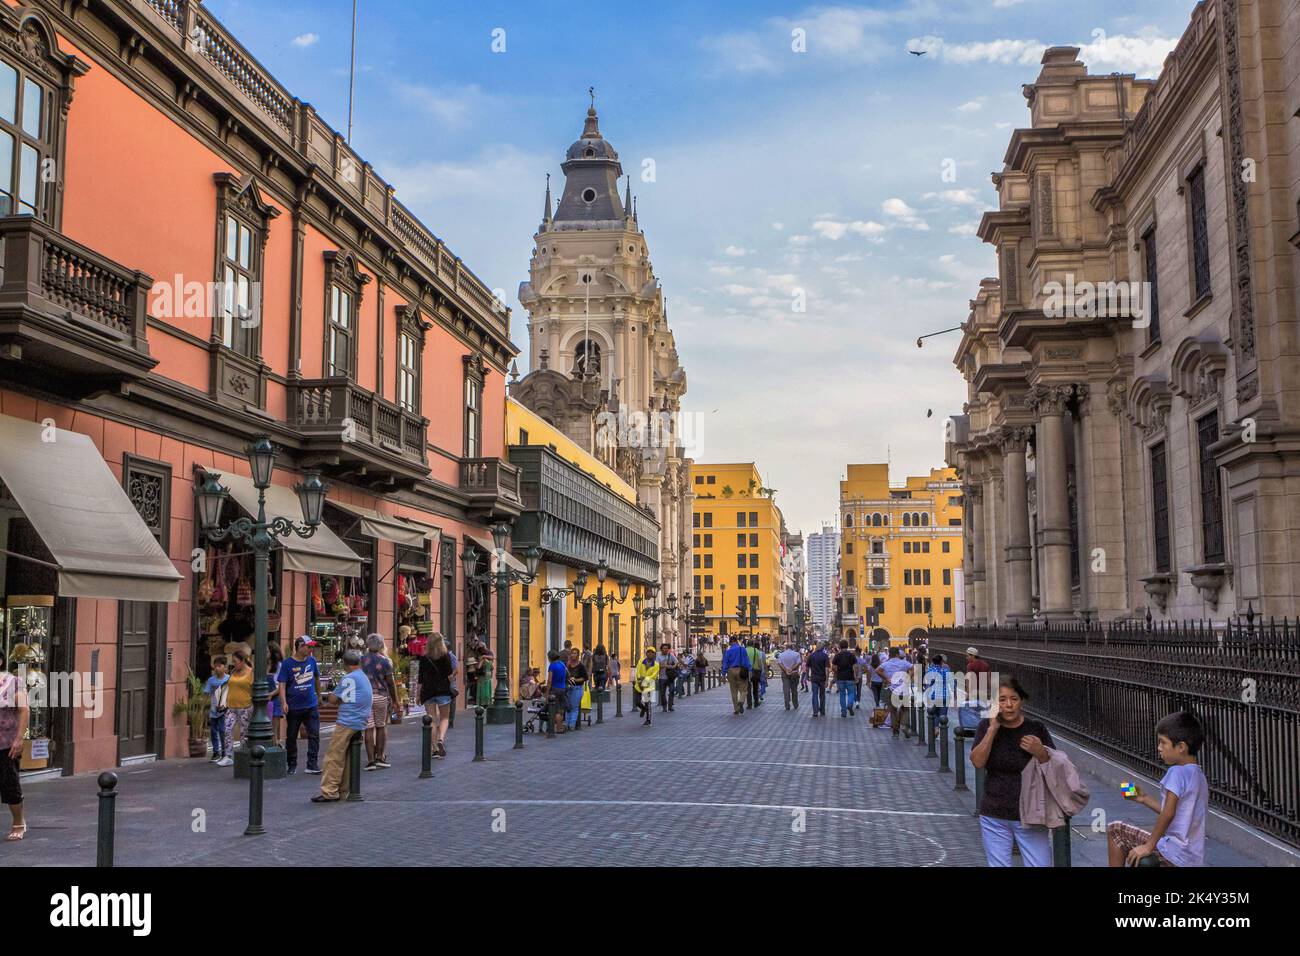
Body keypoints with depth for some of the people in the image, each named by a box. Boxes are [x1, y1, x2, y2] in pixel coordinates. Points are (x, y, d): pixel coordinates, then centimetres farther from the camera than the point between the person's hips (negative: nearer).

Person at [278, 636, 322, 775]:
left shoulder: (311, 661, 4)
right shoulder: (287, 663, -7)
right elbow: (281, 685, -10)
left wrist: (319, 696, 27)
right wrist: (283, 702, -22)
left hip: (311, 706, 3)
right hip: (293, 707, -2)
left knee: (314, 735, -4)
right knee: (291, 737, 9)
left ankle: (312, 765, 0)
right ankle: (292, 765, 22)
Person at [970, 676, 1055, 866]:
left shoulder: (1037, 729, -2)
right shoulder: (986, 727, 1)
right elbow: (977, 762, -12)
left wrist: (1040, 752, -19)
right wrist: (993, 729, -16)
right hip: (994, 817, 1)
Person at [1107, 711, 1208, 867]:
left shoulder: (1177, 772, -16)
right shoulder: (1199, 775, 13)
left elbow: (1168, 814, -24)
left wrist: (1149, 846, -17)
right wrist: (1144, 799, 19)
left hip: (1175, 855, -9)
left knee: (1115, 830, 2)